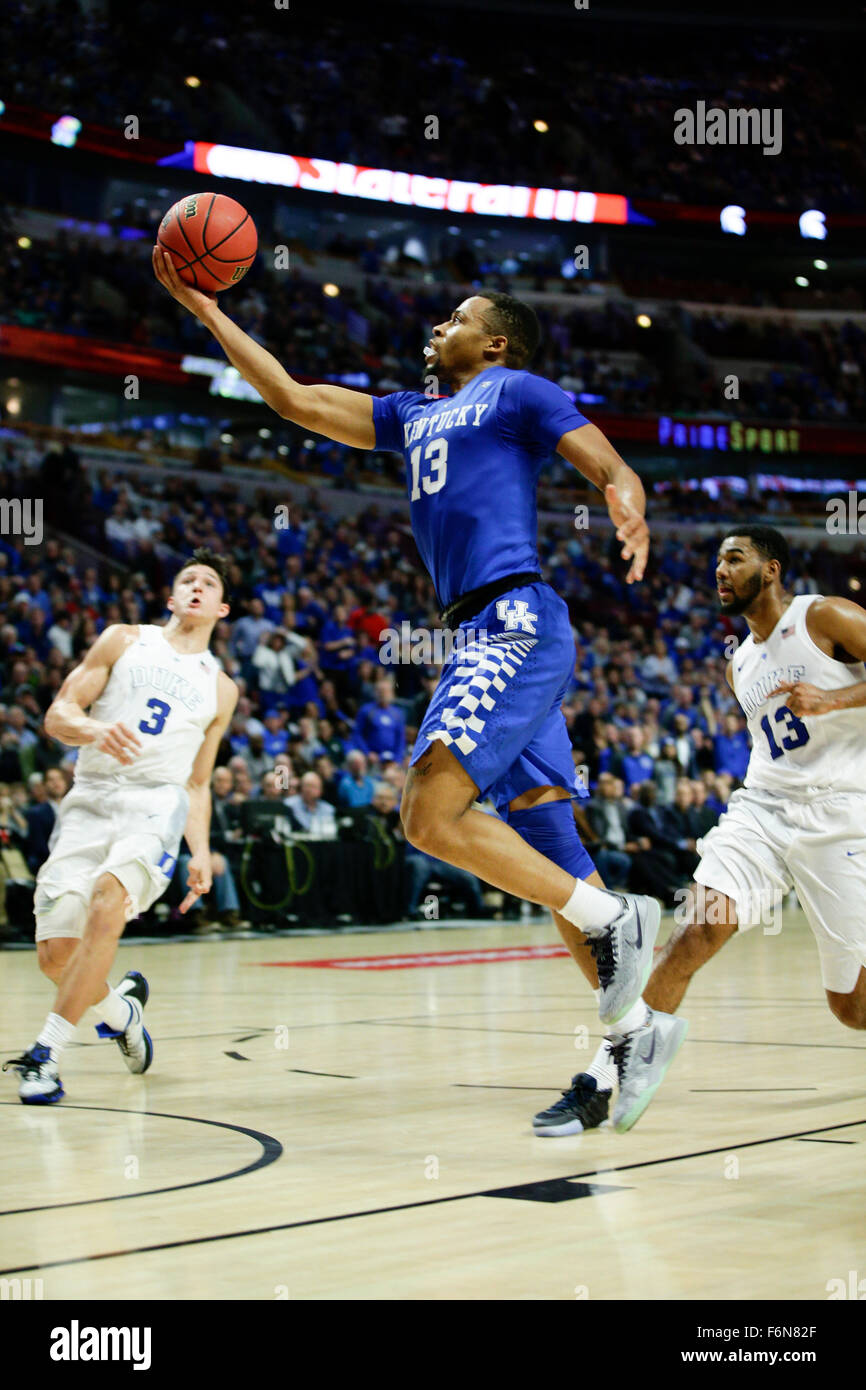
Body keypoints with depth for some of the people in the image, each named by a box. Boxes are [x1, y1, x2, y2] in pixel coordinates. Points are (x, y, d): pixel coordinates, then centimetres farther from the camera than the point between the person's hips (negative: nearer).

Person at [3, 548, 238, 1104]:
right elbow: (58, 714, 3)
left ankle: (47, 1054, -26)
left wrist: (201, 852, 8)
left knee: (108, 901, -30)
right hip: (90, 799, 0)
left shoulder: (220, 688, 19)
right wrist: (94, 730, -19)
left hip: (157, 803, 0)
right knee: (56, 955, -7)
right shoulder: (124, 640, 11)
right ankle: (120, 1008, 26)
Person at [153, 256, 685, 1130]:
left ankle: (614, 922, -14)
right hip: (484, 634, 8)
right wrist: (205, 309, 23)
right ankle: (636, 1027, 8)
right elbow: (296, 401, 26)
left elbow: (613, 469, -6)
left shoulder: (518, 392, 5)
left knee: (431, 811, -21)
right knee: (546, 855, 5)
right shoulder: (412, 415, 27)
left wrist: (628, 508, -31)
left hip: (516, 621, -8)